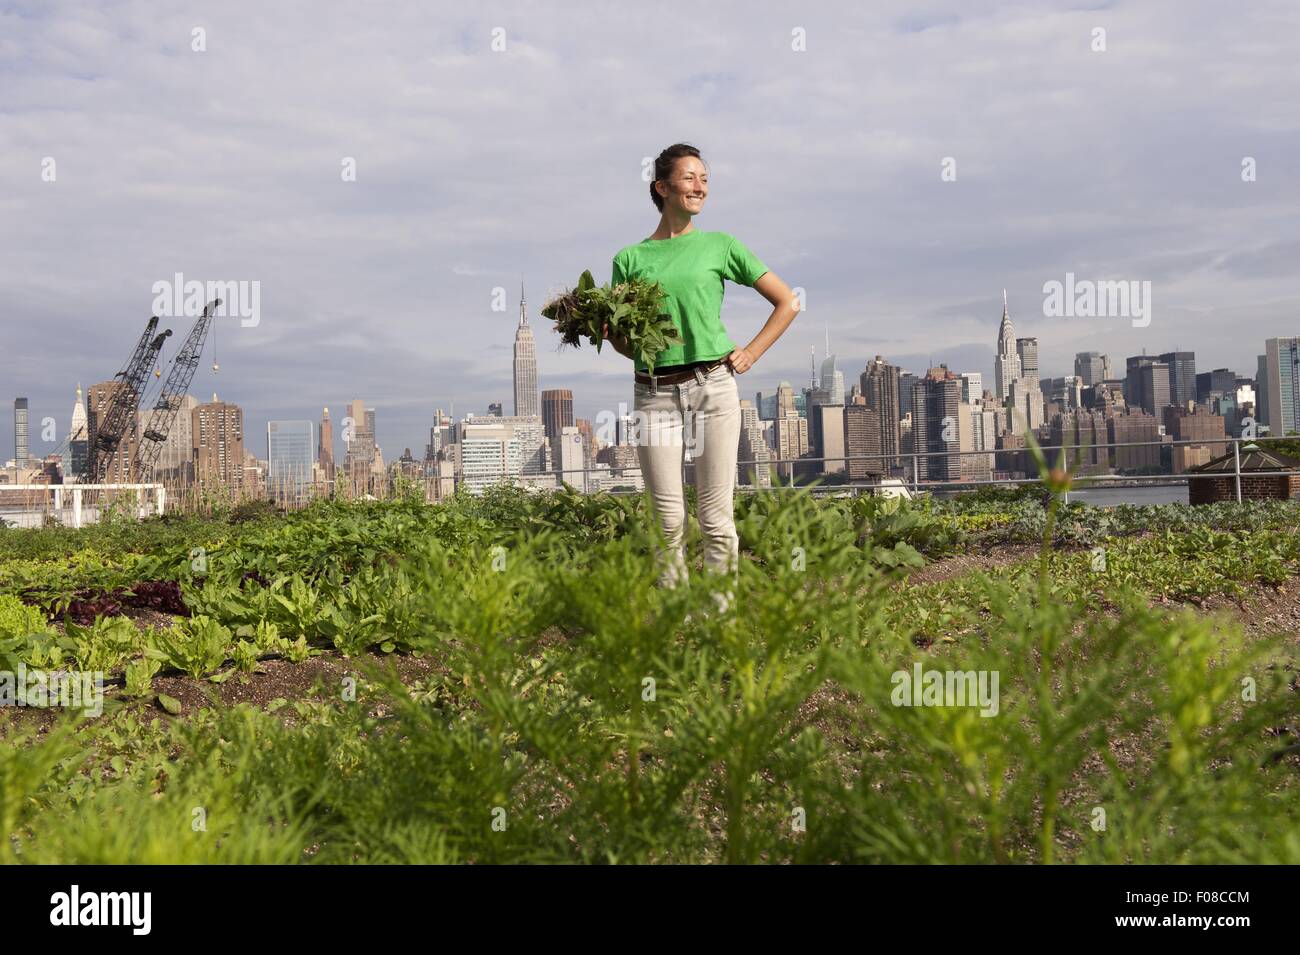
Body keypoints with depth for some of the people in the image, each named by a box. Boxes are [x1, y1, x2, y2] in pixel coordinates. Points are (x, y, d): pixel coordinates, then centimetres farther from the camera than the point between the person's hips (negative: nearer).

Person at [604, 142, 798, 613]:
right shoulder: (630, 259, 9)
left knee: (716, 513, 0)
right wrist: (605, 330, -7)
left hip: (713, 386, -1)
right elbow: (627, 342, 14)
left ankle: (719, 611, 6)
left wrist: (751, 354, 3)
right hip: (655, 394, 1)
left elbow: (787, 301, 11)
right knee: (668, 517, 0)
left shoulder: (720, 246, 6)